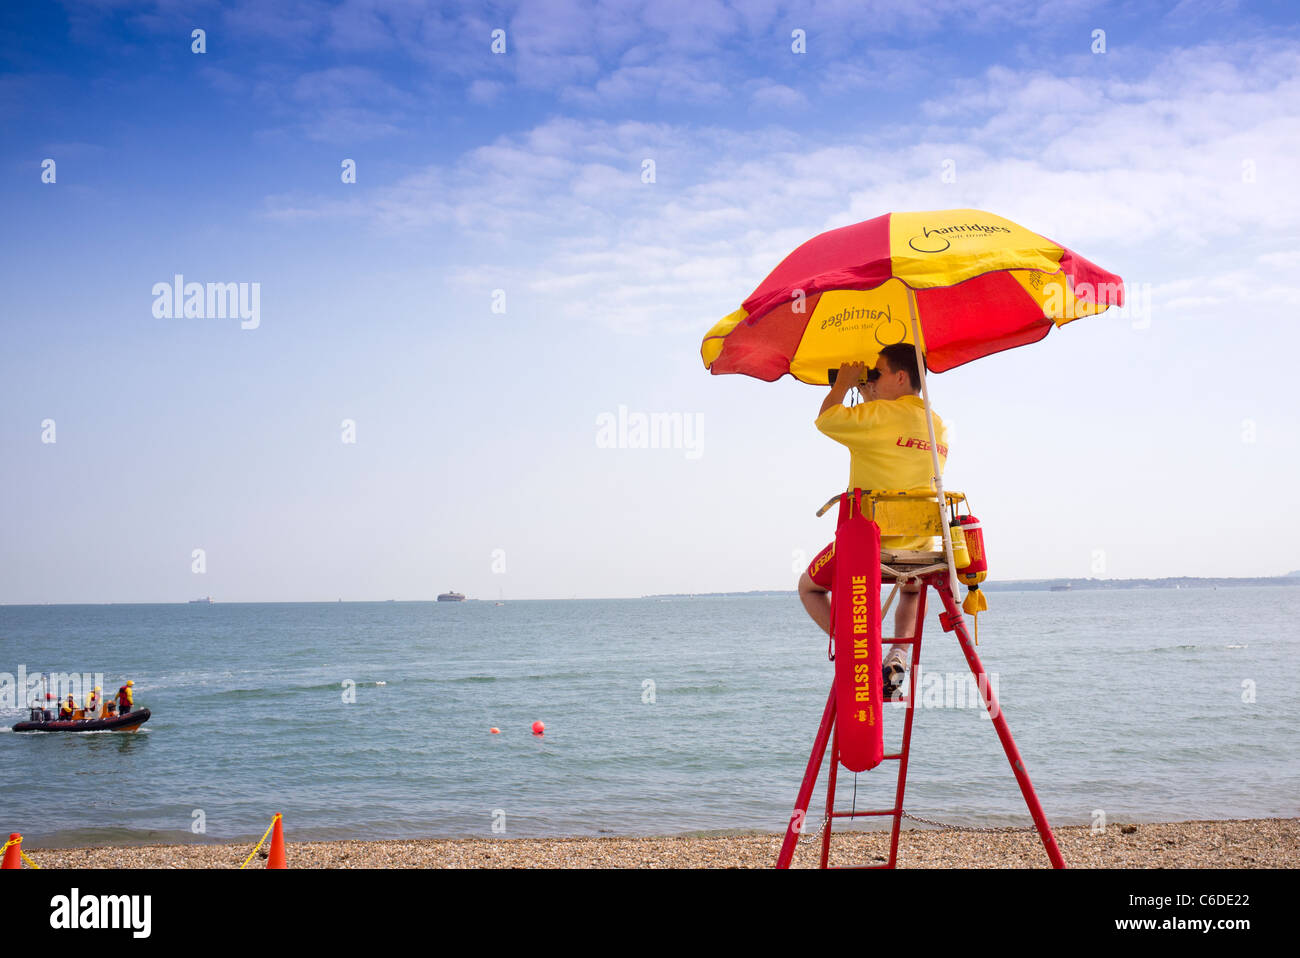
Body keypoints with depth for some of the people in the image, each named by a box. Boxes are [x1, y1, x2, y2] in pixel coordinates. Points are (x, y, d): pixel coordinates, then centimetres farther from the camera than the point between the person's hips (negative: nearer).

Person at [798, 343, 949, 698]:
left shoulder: (879, 415, -15)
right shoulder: (939, 427, 8)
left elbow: (825, 419, -4)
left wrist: (843, 383, 12)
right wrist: (869, 398, 23)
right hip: (921, 545, 6)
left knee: (809, 587, 20)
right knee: (912, 588, 39)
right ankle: (899, 653, 12)